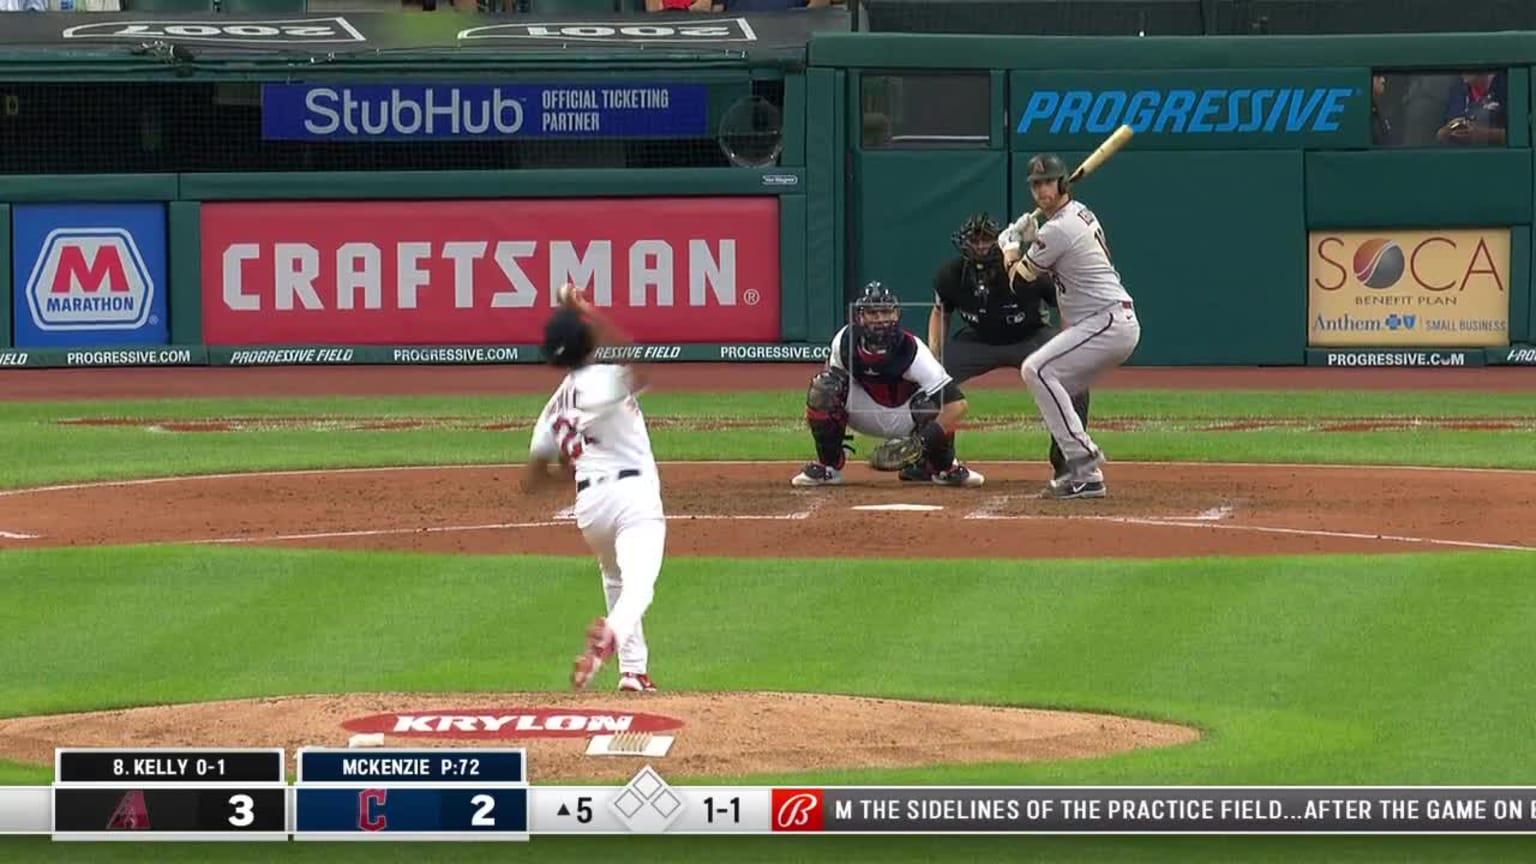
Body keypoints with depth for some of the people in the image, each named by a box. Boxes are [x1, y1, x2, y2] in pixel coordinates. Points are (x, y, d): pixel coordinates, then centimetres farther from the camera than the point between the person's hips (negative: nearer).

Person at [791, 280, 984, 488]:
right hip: (867, 415, 2)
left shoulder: (912, 350, -31)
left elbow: (957, 403, -36)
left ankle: (944, 467, -2)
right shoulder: (844, 341, -20)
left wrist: (921, 442, -44)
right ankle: (828, 466, -6)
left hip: (905, 419, -2)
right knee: (822, 390, -24)